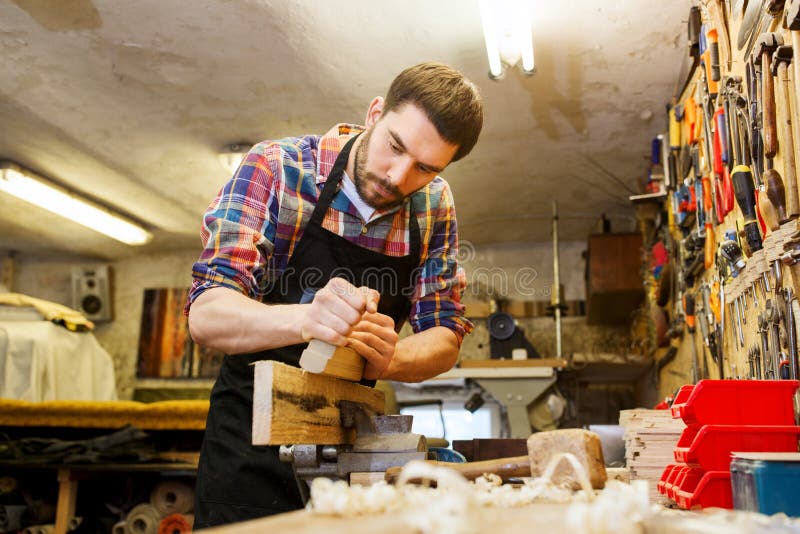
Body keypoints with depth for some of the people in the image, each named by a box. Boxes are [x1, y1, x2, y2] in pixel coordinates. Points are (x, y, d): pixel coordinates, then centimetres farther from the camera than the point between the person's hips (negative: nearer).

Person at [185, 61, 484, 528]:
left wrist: (388, 358, -30)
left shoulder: (434, 206, -6)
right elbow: (206, 315, -25)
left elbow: (446, 336, -7)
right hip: (254, 432, -3)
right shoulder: (275, 168, -18)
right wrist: (306, 319, -46)